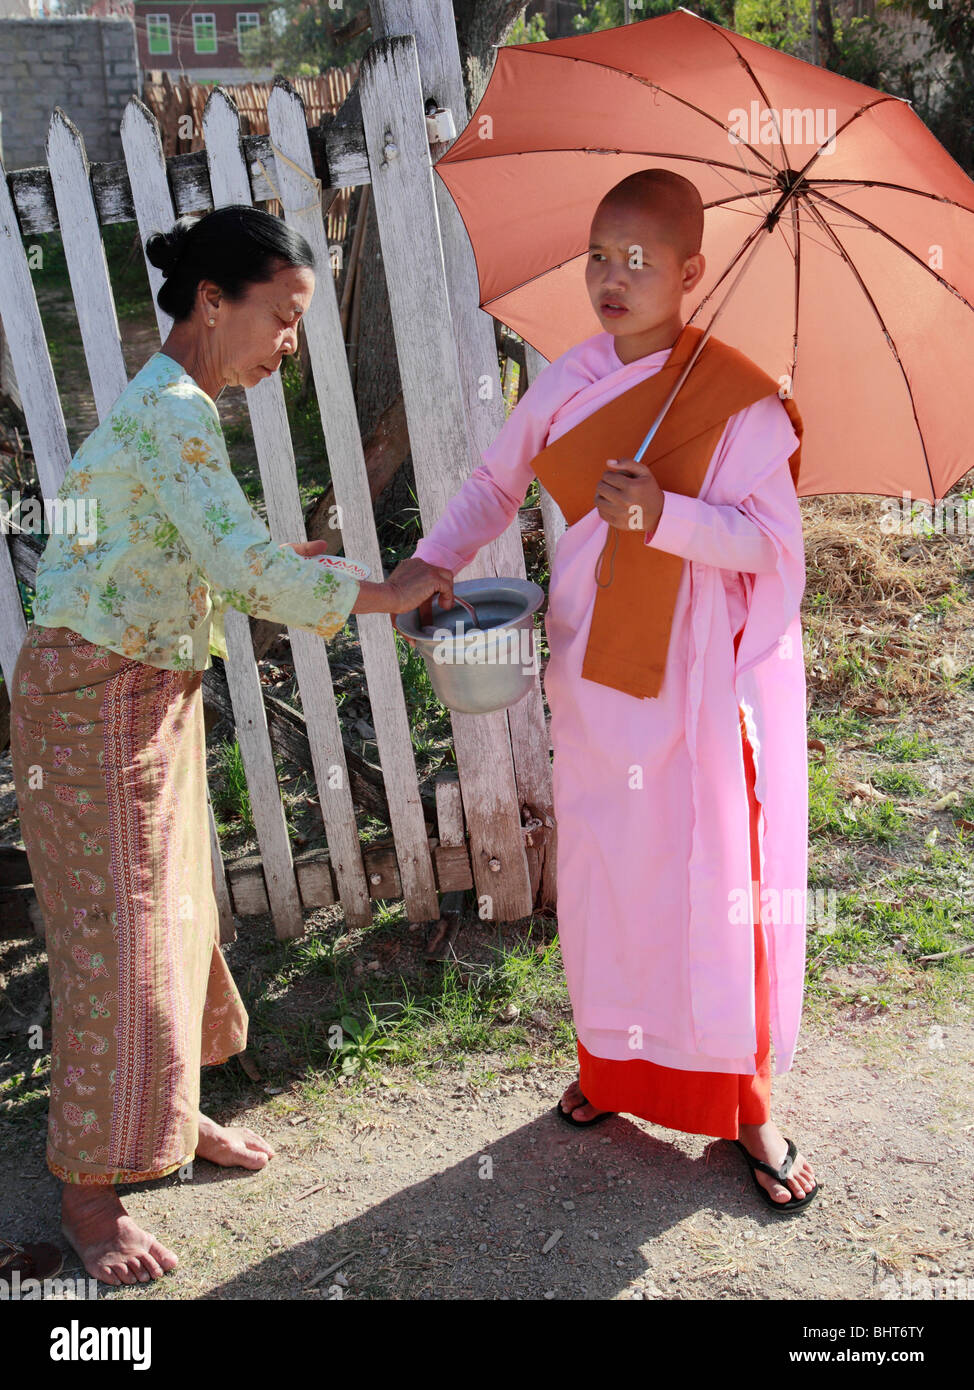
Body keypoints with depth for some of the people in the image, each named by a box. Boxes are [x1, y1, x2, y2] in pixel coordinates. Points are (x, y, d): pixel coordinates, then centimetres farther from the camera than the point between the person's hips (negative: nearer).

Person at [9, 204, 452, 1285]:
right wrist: (385, 595, -18)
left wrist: (276, 565, 5)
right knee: (116, 935, -2)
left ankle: (174, 1116, 35)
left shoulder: (161, 403, 12)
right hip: (97, 697, -10)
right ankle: (87, 1193, 15)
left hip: (150, 689, 10)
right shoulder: (174, 413, -20)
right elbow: (249, 572, -29)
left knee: (172, 910, 17)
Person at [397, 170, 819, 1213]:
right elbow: (495, 484, 15)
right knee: (603, 874, 12)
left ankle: (744, 1107, 23)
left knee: (716, 884, 2)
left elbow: (771, 540, -13)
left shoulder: (738, 396, -10)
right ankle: (611, 1063, 35)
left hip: (706, 676, -4)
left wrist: (662, 514, -27)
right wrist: (434, 561, 0)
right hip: (595, 669, 4)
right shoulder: (565, 383, 4)